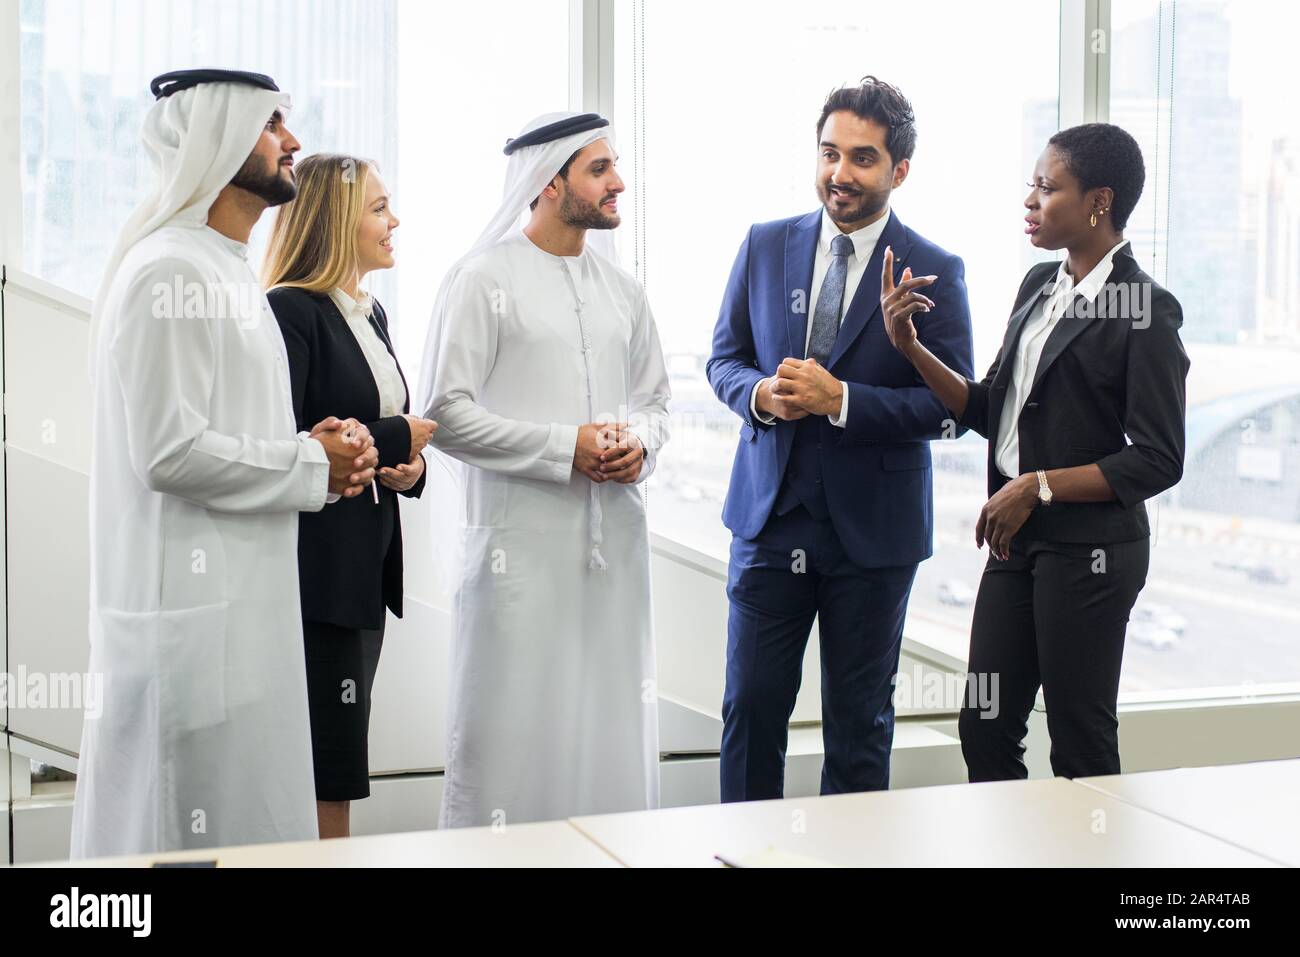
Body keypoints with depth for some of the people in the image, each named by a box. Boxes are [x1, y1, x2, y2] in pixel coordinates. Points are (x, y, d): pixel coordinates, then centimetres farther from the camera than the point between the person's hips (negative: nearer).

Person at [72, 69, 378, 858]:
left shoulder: (229, 269, 18)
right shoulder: (169, 271, -15)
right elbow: (170, 452, -22)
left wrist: (320, 447, 6)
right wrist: (314, 464, -12)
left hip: (242, 600, 10)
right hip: (193, 609, -10)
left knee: (249, 816, 15)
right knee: (194, 825, -1)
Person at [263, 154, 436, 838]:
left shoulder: (371, 315, 16)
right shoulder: (290, 311, -12)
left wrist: (409, 464, 1)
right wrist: (397, 439, -12)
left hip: (367, 565, 9)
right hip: (317, 569, -9)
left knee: (340, 764, 13)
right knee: (327, 770, -5)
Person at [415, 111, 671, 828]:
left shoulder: (622, 291, 15)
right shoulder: (484, 280, -4)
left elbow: (653, 398, 23)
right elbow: (445, 413, -10)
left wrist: (640, 445, -1)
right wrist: (566, 447, -14)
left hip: (615, 538, 6)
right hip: (521, 542, -6)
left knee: (612, 722, 9)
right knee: (514, 726, -2)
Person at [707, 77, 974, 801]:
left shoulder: (936, 272, -5)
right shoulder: (766, 246, 5)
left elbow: (951, 407, -9)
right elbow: (725, 359, 10)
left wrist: (840, 400, -21)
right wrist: (761, 394, -13)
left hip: (872, 527, -2)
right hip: (770, 517, 2)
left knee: (859, 720, 10)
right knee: (751, 706, 6)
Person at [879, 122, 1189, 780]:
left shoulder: (1146, 311, -12)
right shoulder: (1039, 286, 11)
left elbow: (1158, 460, -15)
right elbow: (989, 410, 12)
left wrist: (1038, 486, -16)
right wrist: (911, 349, 0)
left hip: (1089, 552, -7)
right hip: (1016, 542, 7)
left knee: (1081, 750, 5)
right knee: (984, 733, 10)